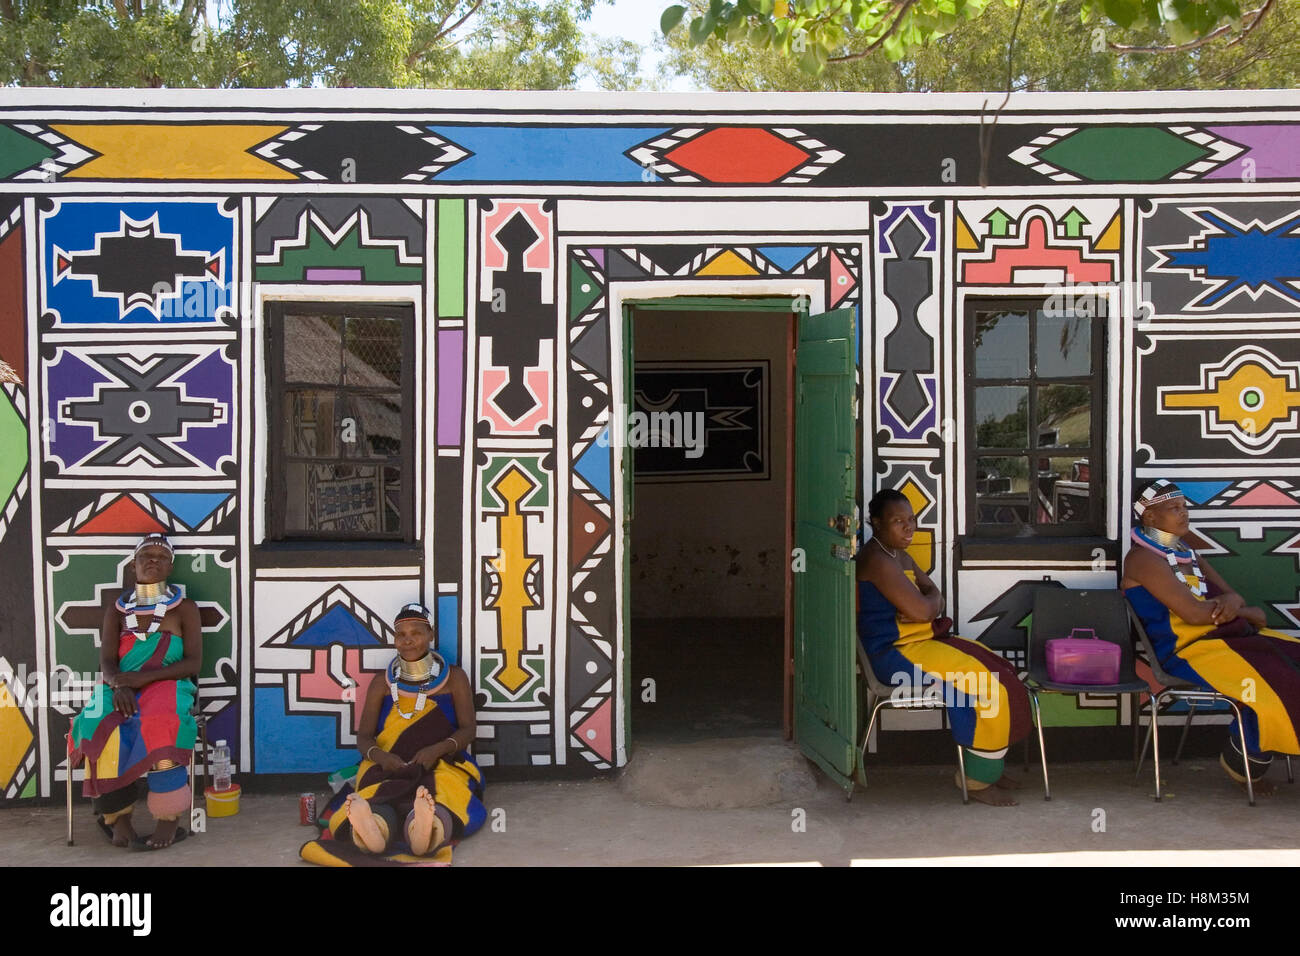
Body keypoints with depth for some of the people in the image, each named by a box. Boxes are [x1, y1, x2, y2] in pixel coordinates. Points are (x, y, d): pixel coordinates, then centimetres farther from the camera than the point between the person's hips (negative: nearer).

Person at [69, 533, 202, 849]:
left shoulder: (184, 608, 10)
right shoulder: (117, 611, 17)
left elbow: (193, 662, 0)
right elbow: (106, 661, 5)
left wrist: (145, 677, -14)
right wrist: (119, 684, -20)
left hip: (166, 684, -2)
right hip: (121, 688, 2)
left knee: (159, 725, -37)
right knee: (100, 727, -32)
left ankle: (168, 820, -28)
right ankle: (119, 819, -23)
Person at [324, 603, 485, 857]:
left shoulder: (454, 678, 15)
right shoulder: (382, 683, 19)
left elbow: (467, 730, 7)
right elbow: (363, 736, 13)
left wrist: (436, 750, -15)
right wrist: (381, 756, -12)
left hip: (441, 763, -1)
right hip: (388, 767, 1)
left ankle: (427, 829, -73)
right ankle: (374, 828, -72)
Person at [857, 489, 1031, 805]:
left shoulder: (900, 555, 14)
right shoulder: (877, 560, -19)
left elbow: (934, 598, 15)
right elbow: (921, 610, -24)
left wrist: (927, 605, -9)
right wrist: (931, 601, -1)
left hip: (918, 640, 11)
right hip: (895, 654, -11)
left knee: (996, 670, 6)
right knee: (991, 687, -14)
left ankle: (987, 769, 14)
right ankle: (978, 780, 0)